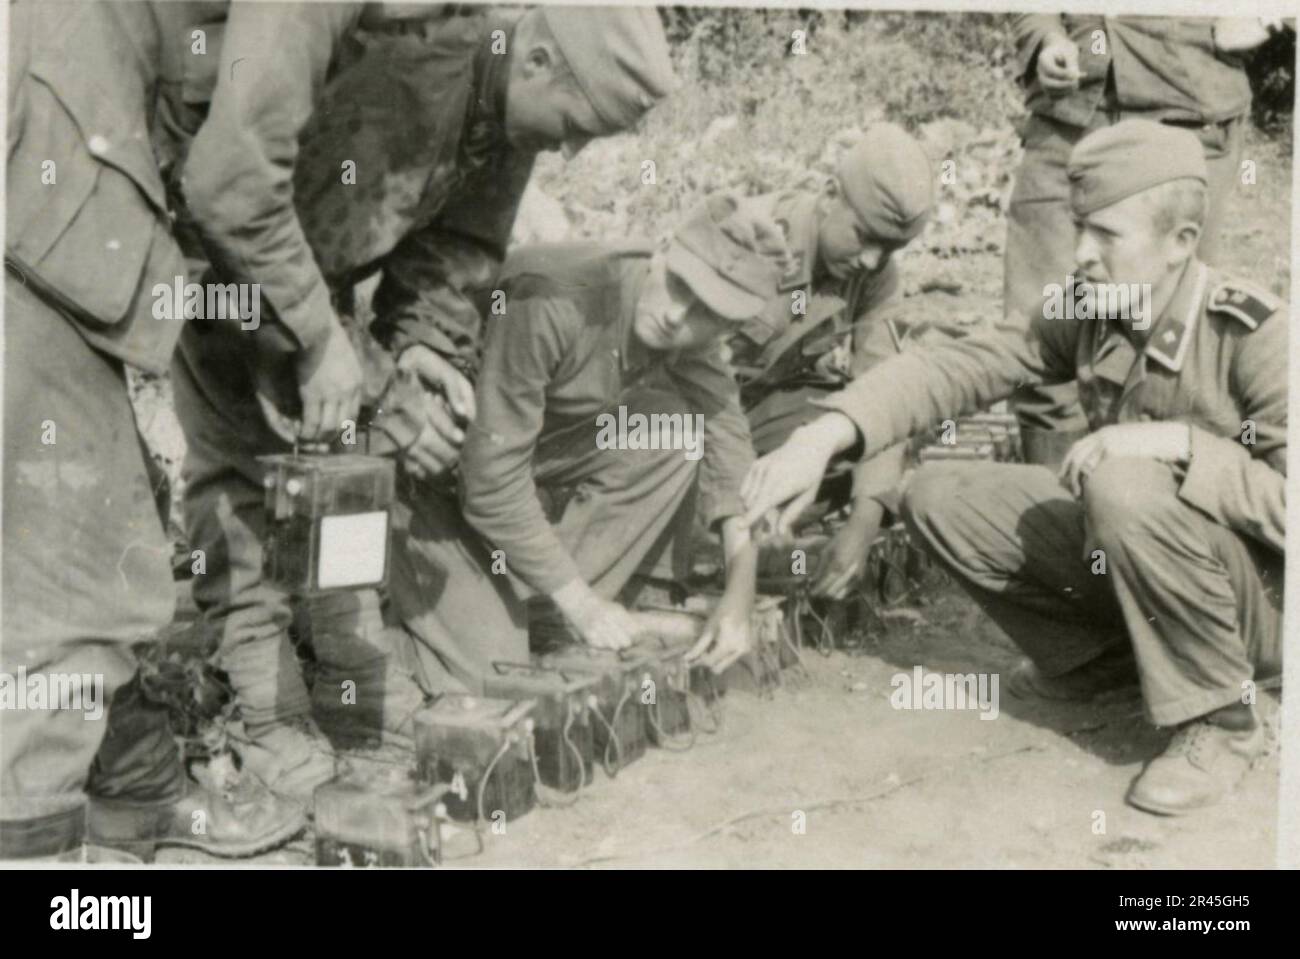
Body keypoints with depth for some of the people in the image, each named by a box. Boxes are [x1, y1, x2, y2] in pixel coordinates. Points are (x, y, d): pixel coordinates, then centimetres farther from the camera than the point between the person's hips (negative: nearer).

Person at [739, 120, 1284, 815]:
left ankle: (1220, 721, -15)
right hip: (1121, 565, 6)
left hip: (1265, 604, -6)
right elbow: (957, 368, -12)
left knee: (1125, 488, -37)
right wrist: (822, 438, -25)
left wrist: (1180, 442, -39)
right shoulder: (1090, 317, -6)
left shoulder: (1255, 337, -23)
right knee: (938, 498, -5)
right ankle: (1103, 654, 11)